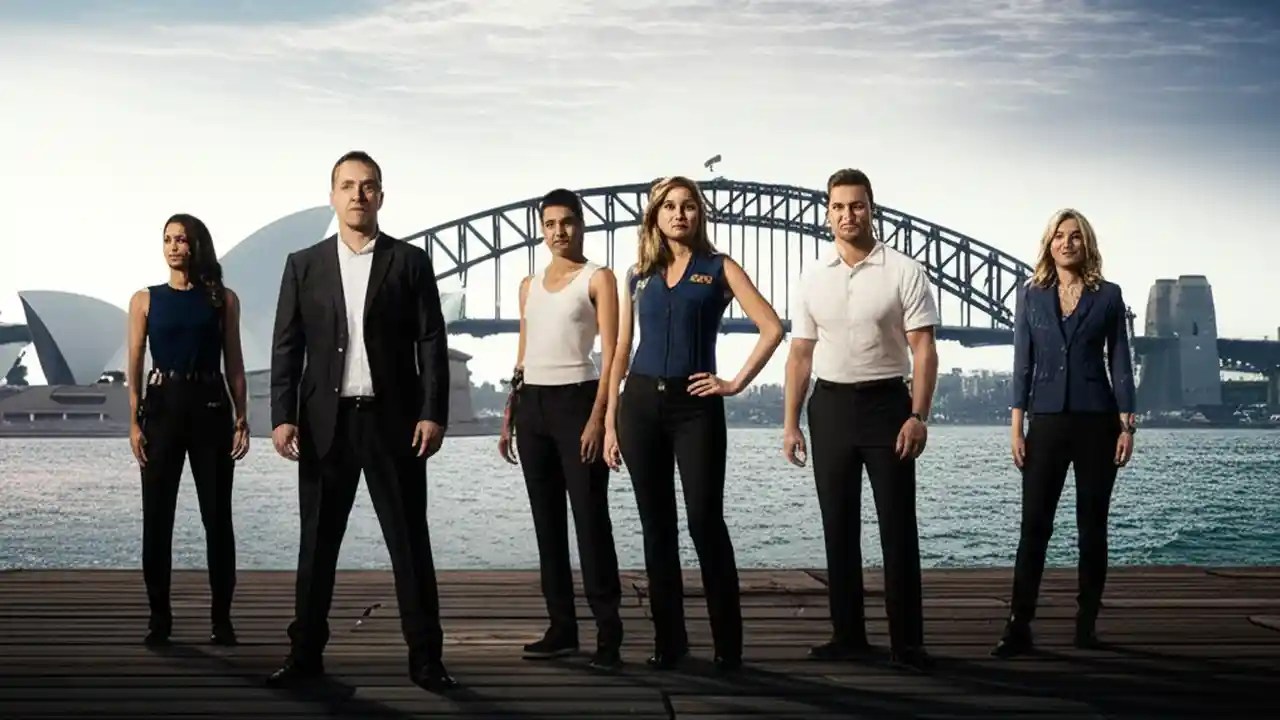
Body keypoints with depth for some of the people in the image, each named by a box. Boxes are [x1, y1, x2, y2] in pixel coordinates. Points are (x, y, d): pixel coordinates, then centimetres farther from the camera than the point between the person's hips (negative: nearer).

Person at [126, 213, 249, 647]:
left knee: (217, 515, 1)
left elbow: (234, 365, 6)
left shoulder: (223, 299, 6)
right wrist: (134, 422, -5)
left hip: (211, 407, 0)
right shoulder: (146, 300, 6)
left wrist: (241, 418, -1)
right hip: (161, 406, 0)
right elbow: (134, 366, 3)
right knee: (157, 517, 2)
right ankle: (159, 618, 10)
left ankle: (222, 618, 8)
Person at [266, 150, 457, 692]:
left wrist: (433, 414, -10)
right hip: (325, 420, 2)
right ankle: (306, 652, 18)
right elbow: (287, 348, 5)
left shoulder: (410, 262, 4)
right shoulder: (304, 265, 8)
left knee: (410, 542, 2)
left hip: (393, 419, -1)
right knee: (317, 543, 8)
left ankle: (425, 657, 7)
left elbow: (431, 343, 0)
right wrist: (283, 417, -5)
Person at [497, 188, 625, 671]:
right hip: (532, 404, 6)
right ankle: (561, 627, 13)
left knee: (590, 519, -7)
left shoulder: (599, 278, 0)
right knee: (547, 521, 7)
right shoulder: (529, 285, 16)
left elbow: (610, 352, -8)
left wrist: (598, 417, -17)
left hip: (576, 399, -6)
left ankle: (608, 633, -4)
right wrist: (509, 418, 14)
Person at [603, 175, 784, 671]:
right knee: (657, 526, 6)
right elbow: (621, 351, 12)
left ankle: (728, 644, 3)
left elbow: (772, 328, -5)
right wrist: (609, 421, 6)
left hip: (695, 405, -3)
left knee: (706, 522, -6)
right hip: (641, 403, 3)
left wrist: (737, 383, -8)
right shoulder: (637, 275, 12)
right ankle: (668, 640, 14)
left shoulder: (719, 268, 3)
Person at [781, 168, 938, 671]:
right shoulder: (813, 278, 7)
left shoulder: (904, 272, -4)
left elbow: (923, 350, -7)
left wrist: (918, 416, -17)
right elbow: (800, 354, 9)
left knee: (898, 527, -1)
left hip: (886, 403, -3)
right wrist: (790, 424, 4)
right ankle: (848, 635, 17)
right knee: (839, 528, 8)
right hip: (830, 405, 4)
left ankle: (907, 642, 6)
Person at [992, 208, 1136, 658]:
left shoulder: (1108, 295, 3)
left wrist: (1127, 424, -4)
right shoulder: (1030, 294, 6)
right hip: (1047, 420, 0)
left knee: (1092, 524, 5)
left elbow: (1120, 363, 3)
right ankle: (1018, 627, -4)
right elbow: (1023, 363, 5)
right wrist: (1016, 425, -1)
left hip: (1097, 420, 0)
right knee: (1034, 524, -4)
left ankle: (1087, 623, 14)